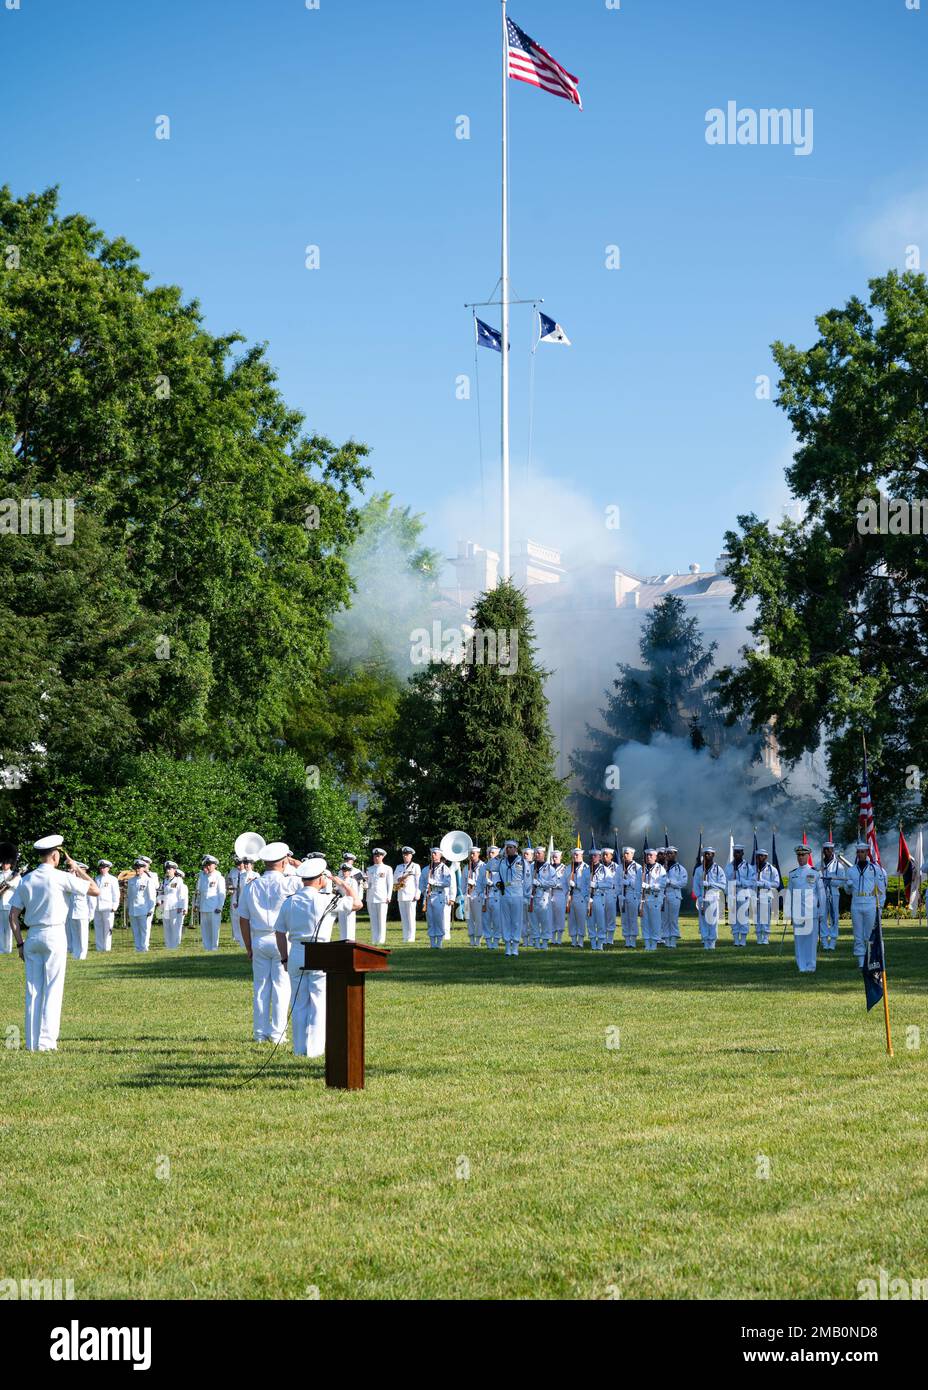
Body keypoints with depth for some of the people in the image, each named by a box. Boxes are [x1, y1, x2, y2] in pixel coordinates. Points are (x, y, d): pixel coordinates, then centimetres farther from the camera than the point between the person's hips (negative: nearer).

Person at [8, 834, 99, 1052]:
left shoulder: (25, 880, 7)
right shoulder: (61, 878, -8)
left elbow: (13, 916, 7)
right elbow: (95, 891, -4)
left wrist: (20, 944, 14)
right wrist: (78, 869, 6)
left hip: (32, 936, 5)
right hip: (55, 936, -5)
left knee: (33, 989, 8)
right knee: (53, 989, -1)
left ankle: (32, 1042, 8)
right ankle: (46, 1041, -5)